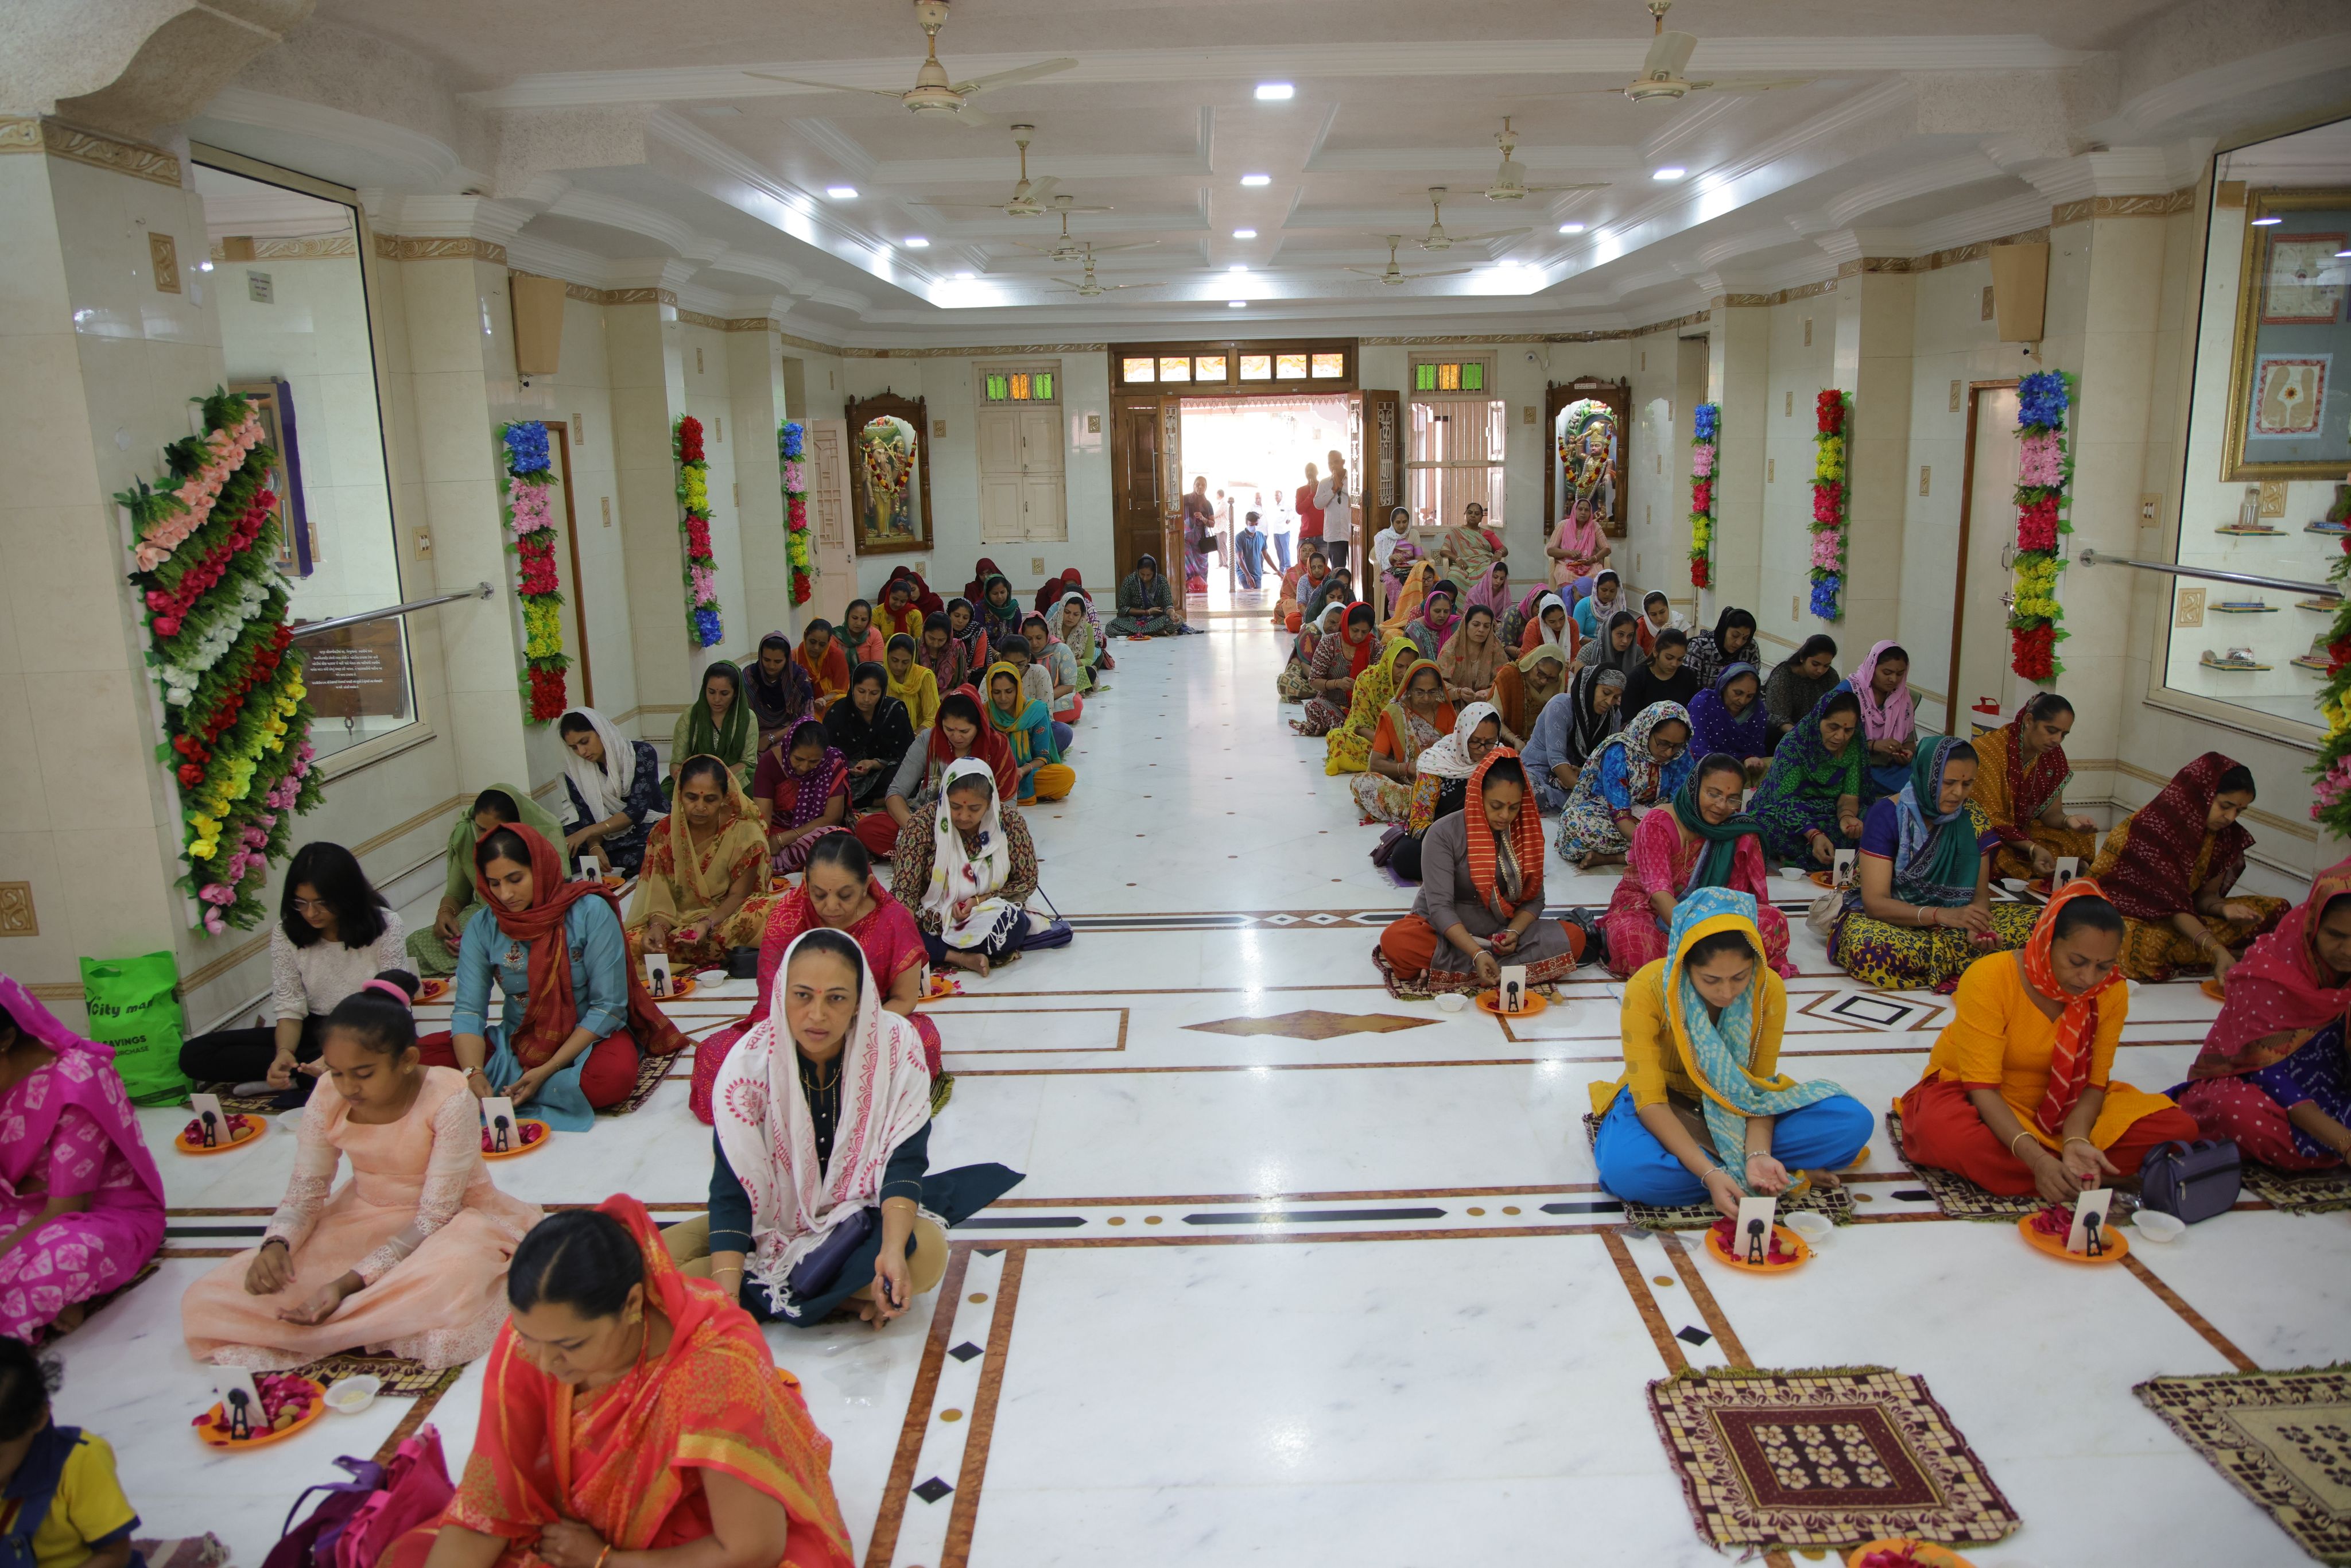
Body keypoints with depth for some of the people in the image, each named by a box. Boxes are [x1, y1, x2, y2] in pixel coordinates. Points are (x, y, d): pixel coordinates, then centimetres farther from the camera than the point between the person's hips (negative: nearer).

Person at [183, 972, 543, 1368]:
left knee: (455, 1271, -42)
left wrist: (348, 1283, -31)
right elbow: (306, 1187, -2)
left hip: (446, 1220, -4)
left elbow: (434, 1216, -23)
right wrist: (275, 1244, -25)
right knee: (208, 1301, -11)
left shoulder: (449, 1100, -26)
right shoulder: (330, 1095, -12)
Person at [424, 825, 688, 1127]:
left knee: (614, 1077, -37)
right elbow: (469, 1009, -8)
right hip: (517, 1042, 3)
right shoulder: (482, 926, -5)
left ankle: (502, 1085, -18)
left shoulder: (590, 912, -16)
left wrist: (547, 1071, -22)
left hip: (588, 1037, -2)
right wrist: (474, 1074, -28)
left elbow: (608, 1006, -16)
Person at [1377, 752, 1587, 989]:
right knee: (1394, 942, -34)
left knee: (1574, 937, -20)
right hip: (1446, 932, -4)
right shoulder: (1443, 834, -15)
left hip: (1500, 933, 5)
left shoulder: (1525, 834, 0)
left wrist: (1514, 932, -18)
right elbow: (1440, 906, -21)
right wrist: (1477, 953, -35)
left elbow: (1534, 898, 4)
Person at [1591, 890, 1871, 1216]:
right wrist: (1709, 1173, -38)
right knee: (1624, 1168, -38)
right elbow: (1650, 1103, -26)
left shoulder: (1769, 990, -18)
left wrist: (1758, 1154, -29)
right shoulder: (1647, 989, -27)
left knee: (1853, 1122, -20)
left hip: (1735, 1106, 2)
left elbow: (1758, 1087, -10)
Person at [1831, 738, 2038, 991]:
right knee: (1867, 950, -39)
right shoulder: (1887, 814, -14)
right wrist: (1943, 915, -34)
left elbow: (1980, 893, 1)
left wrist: (1978, 927, -23)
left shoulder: (1971, 819, 0)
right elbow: (1874, 902, -18)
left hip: (1952, 918, 4)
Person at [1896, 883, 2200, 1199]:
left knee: (2177, 1128, -15)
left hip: (2057, 1105, 4)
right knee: (1944, 1135, -39)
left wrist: (2075, 1140, -29)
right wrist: (2037, 1159, -40)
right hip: (1965, 1092, -4)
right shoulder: (1988, 979, -25)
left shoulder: (2112, 994, -11)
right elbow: (1981, 1087, -27)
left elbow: (2093, 1082, -7)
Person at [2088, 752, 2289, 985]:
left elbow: (2205, 896, 5)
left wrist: (2225, 909, -19)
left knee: (2276, 909, -4)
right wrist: (2218, 951, -34)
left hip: (2181, 916, 7)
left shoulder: (2227, 836, 0)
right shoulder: (2155, 827, -22)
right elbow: (2170, 904, -25)